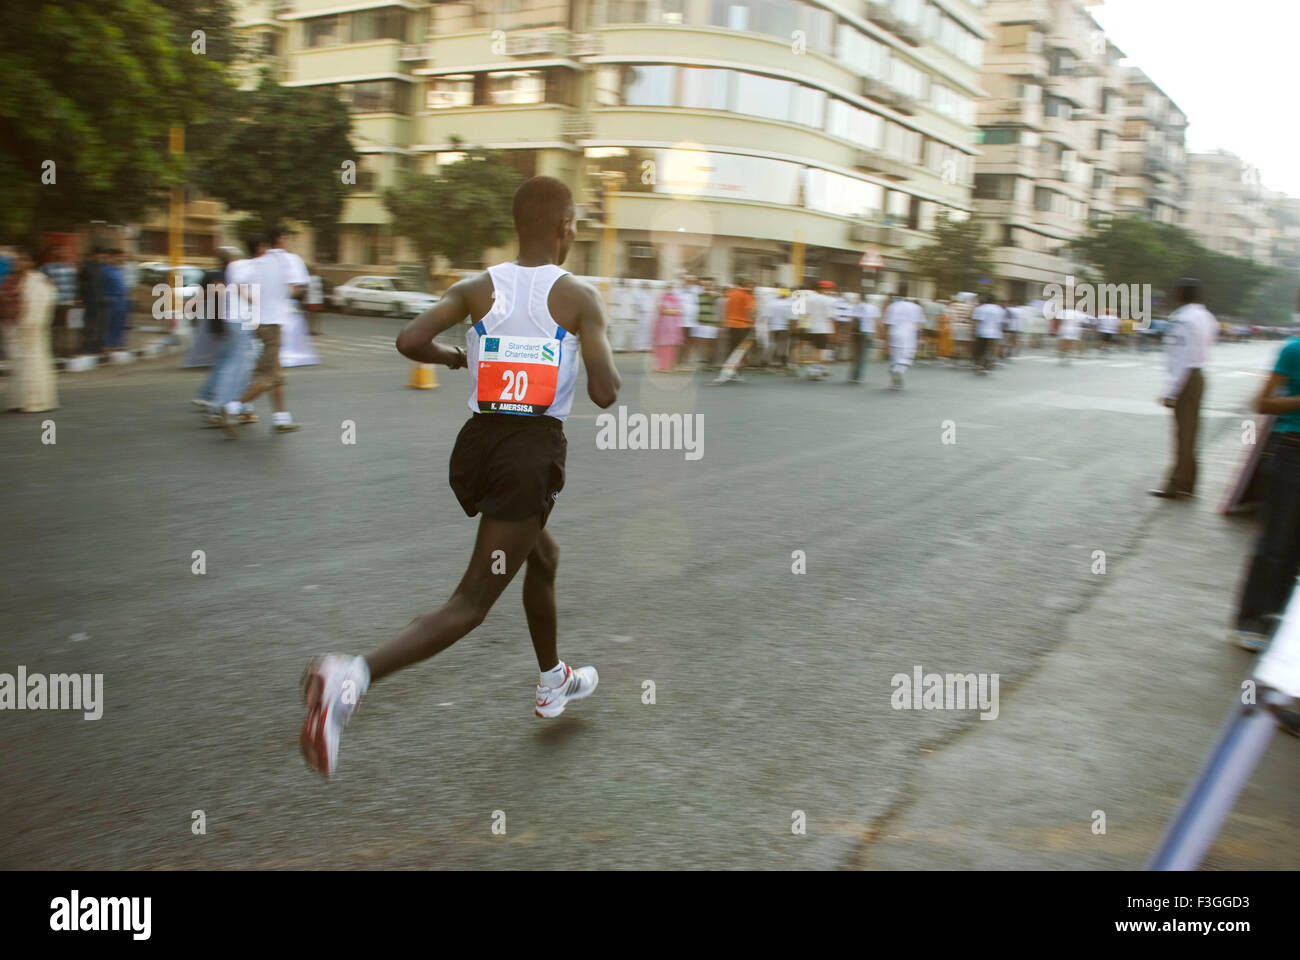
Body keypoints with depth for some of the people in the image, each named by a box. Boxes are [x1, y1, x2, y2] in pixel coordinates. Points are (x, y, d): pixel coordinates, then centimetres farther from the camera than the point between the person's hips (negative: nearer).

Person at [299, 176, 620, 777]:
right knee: (471, 602, -6)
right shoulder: (578, 297, -4)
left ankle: (553, 682, 44)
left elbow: (410, 340, -6)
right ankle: (354, 677, -27)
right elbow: (605, 394, -9)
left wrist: (453, 358, 15)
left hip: (476, 444, 6)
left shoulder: (477, 288, 7)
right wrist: (601, 355, 13)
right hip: (534, 452, -6)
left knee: (543, 556, 29)